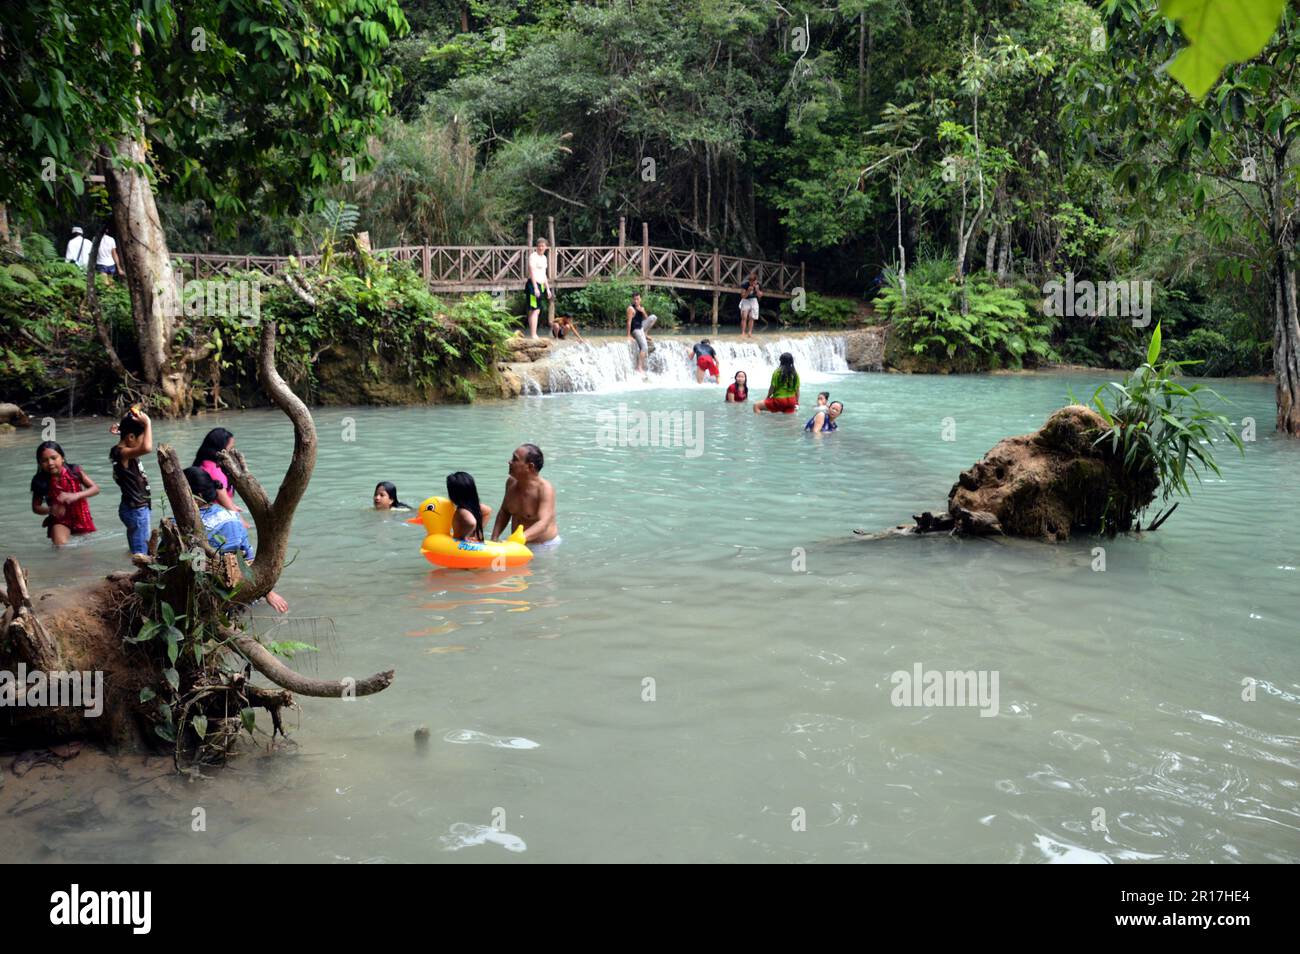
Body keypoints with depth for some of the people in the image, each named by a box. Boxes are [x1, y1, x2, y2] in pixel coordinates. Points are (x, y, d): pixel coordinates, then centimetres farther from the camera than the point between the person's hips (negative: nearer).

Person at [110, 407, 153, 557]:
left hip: (140, 507, 10)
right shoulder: (122, 452, -21)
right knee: (140, 553, -9)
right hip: (135, 510, -10)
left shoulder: (126, 451, 6)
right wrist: (148, 423, -28)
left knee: (138, 550, 19)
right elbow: (147, 448, -40)